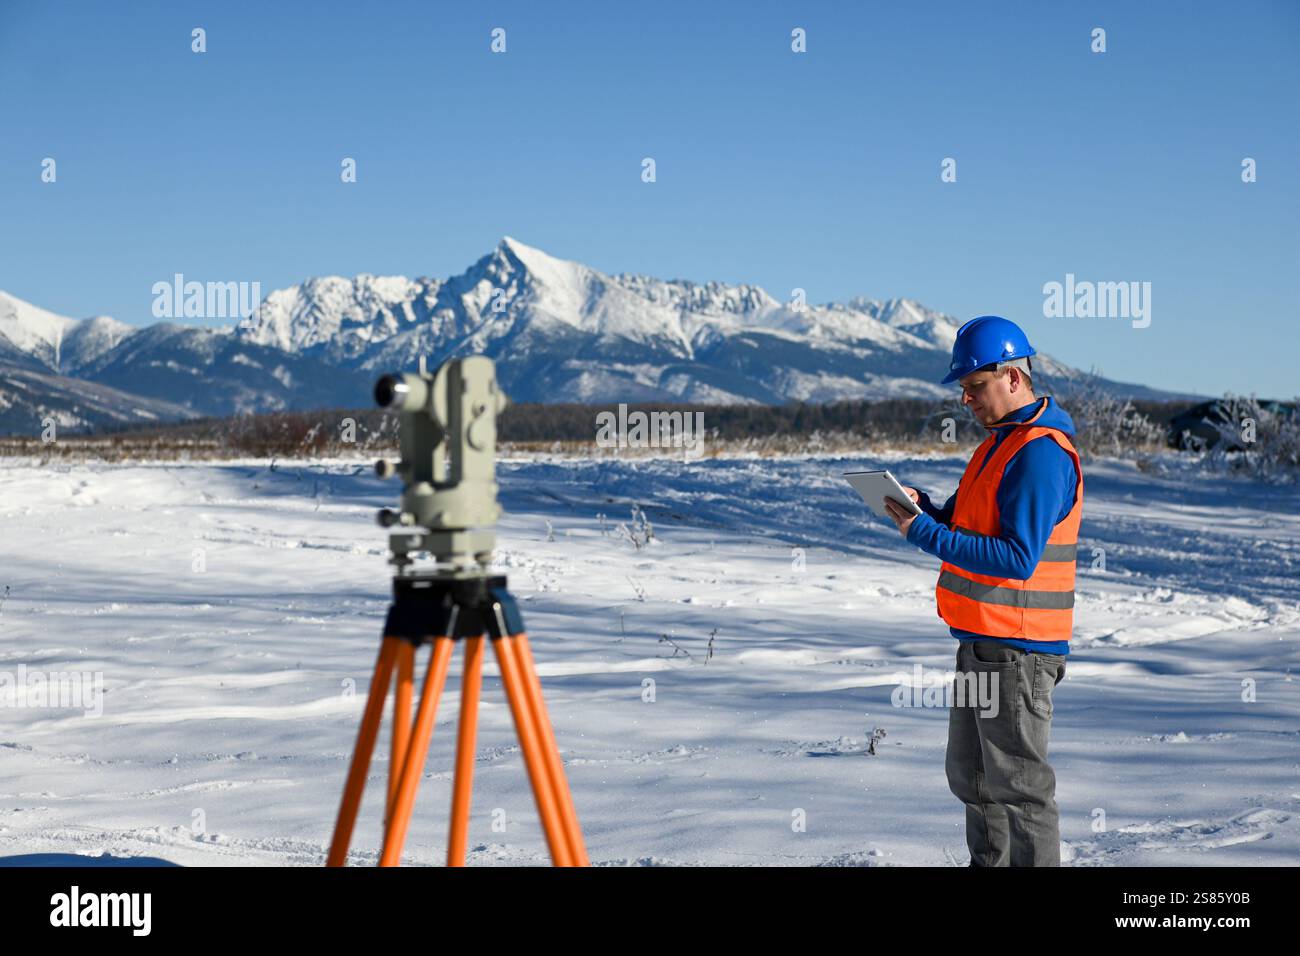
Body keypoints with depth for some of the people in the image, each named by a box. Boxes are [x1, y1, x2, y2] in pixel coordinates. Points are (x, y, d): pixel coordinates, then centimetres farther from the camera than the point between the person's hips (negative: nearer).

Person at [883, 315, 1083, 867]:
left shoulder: (1041, 453, -18)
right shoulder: (1001, 440, 15)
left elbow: (1017, 557, -25)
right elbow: (966, 530, 19)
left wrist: (924, 534, -23)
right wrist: (922, 511, -2)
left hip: (1016, 649, -10)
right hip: (982, 641, 10)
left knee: (1018, 782, -3)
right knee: (971, 775, 19)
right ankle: (988, 862, 32)